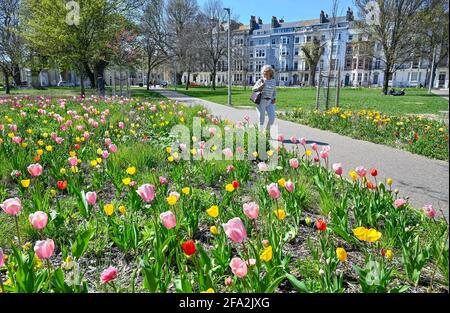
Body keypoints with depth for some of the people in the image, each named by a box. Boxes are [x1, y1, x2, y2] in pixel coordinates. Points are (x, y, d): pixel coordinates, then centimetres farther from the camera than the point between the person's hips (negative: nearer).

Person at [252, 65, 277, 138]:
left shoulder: (273, 81, 7)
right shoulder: (261, 80, -4)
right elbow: (253, 89, 1)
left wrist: (274, 98, 2)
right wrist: (260, 87, -17)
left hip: (269, 102, 3)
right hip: (261, 101, -3)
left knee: (272, 118, -10)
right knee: (261, 120, -1)